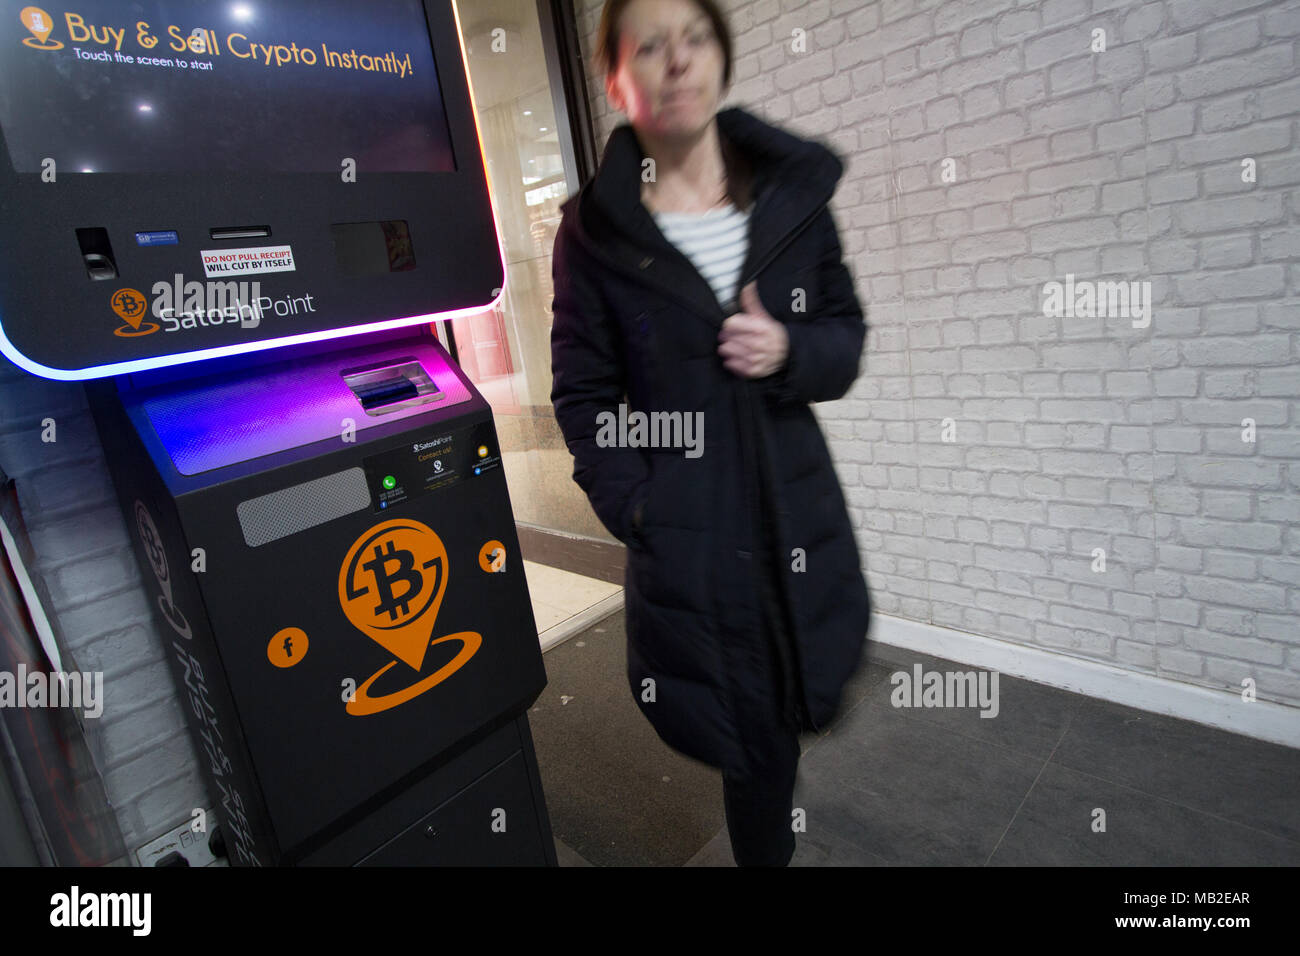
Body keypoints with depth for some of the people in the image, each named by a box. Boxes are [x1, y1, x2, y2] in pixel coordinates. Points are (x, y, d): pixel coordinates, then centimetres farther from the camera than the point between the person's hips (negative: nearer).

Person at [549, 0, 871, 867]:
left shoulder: (794, 191, 4)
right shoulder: (594, 231, -4)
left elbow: (846, 333, 9)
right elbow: (583, 396, -2)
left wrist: (791, 352, -13)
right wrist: (638, 513, -11)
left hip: (798, 514, 4)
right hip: (686, 536, -3)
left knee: (808, 704, 20)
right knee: (759, 752, 7)